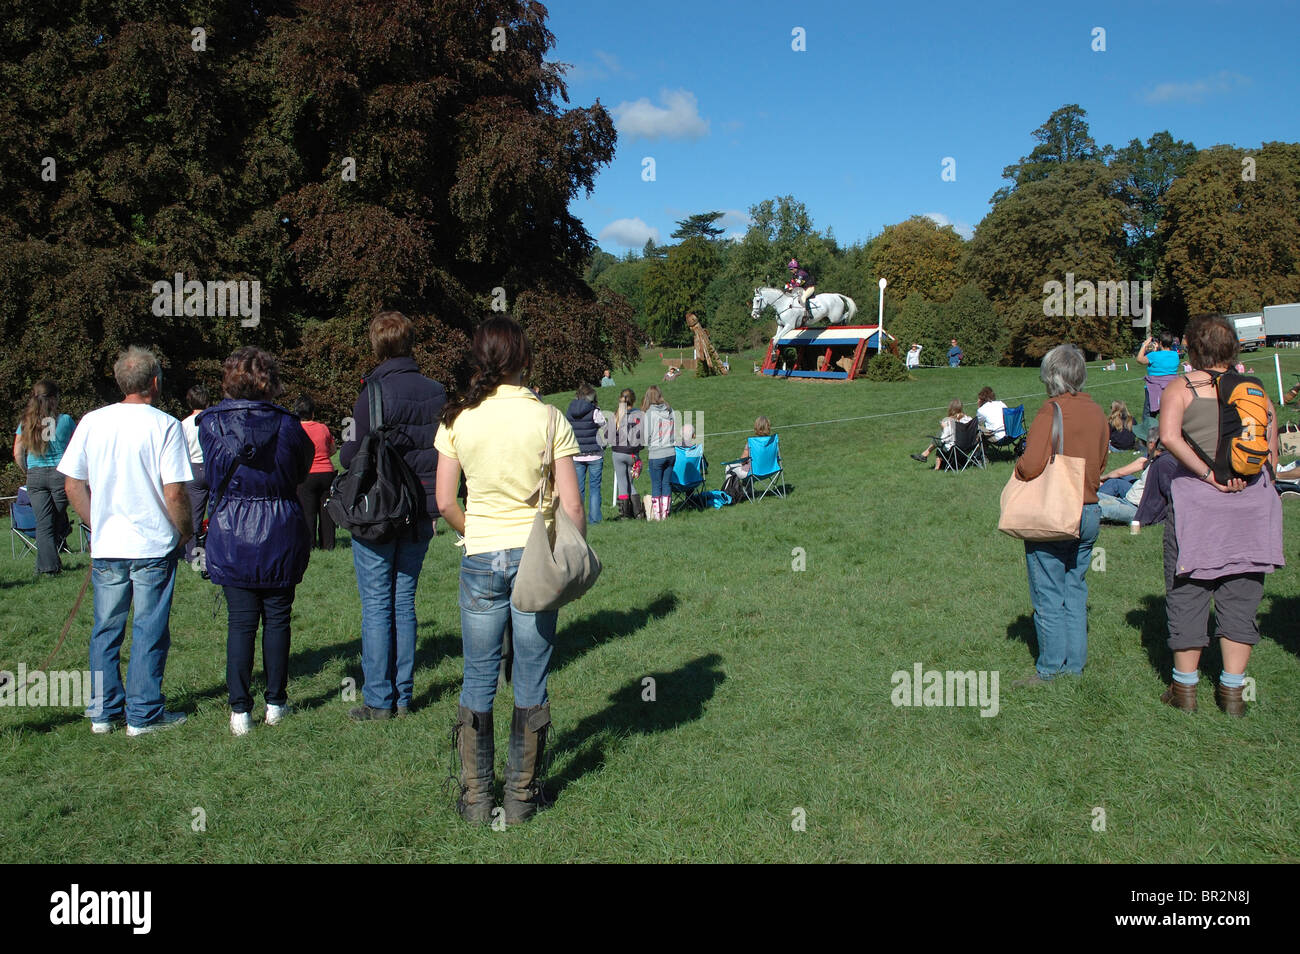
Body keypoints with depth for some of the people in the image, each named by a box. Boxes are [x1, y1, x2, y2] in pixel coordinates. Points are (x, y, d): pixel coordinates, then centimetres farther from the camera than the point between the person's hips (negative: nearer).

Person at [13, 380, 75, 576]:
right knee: (59, 518, 11)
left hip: (35, 476, 2)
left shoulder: (25, 423, 4)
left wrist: (29, 471, 18)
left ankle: (48, 567, 2)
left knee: (43, 523, 5)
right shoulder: (65, 420, -4)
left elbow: (18, 455, 3)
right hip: (60, 473, -2)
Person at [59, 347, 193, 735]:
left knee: (106, 629, 15)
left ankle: (103, 711, 23)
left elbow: (73, 485, 6)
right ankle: (143, 714, 12)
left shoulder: (92, 422, 2)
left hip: (106, 546, 4)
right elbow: (174, 492, -15)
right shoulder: (164, 426, -11)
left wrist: (97, 524, 18)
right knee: (149, 631, 5)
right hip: (154, 546, -4)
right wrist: (184, 531, 1)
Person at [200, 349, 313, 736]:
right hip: (281, 533, 0)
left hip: (230, 536, 0)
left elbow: (211, 479, 9)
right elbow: (303, 470, 9)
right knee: (277, 618, 10)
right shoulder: (286, 424, -6)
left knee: (240, 622, 5)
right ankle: (275, 703, 17)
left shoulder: (210, 424, -4)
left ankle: (240, 709, 5)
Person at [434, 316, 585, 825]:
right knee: (531, 682, 10)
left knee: (478, 680, 13)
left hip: (480, 559, 1)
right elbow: (571, 503, -8)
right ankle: (522, 795, 21)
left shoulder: (459, 419, -3)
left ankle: (476, 797, 21)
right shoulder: (549, 419, -7)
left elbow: (445, 502, -1)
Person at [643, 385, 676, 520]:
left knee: (656, 484, 5)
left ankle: (656, 515, 6)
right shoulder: (670, 410, 3)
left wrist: (648, 444, 10)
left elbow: (647, 435, -9)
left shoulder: (650, 413, -11)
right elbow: (676, 431, 8)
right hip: (671, 452, 4)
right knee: (666, 483, 11)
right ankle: (665, 513, 13)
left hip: (656, 454, -4)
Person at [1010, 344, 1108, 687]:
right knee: (1075, 591, 15)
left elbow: (1032, 465, -23)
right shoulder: (1096, 411, 7)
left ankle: (1050, 670, 8)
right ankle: (1075, 665, 21)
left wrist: (1018, 468, -2)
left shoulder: (1052, 410, -15)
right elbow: (1100, 465, 16)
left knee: (1048, 595, 2)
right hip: (1090, 512, 7)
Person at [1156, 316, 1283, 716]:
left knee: (1187, 592, 7)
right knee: (1241, 595, 9)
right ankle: (1232, 691, 14)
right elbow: (1271, 453, 7)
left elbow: (1169, 435, -17)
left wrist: (1209, 474, -14)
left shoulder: (1182, 386, -1)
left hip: (1195, 497, -3)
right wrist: (1248, 480, 14)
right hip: (1252, 498, 3)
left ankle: (1185, 687, 14)